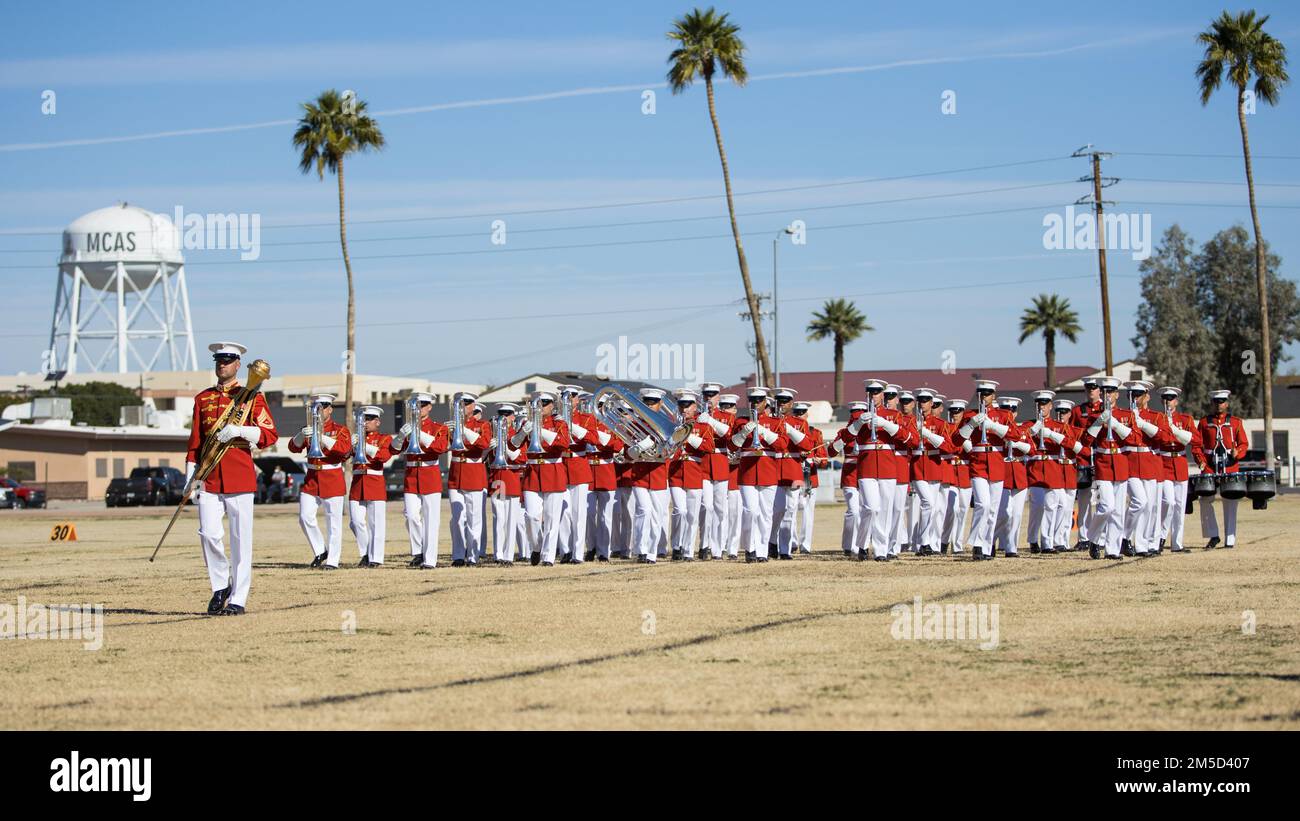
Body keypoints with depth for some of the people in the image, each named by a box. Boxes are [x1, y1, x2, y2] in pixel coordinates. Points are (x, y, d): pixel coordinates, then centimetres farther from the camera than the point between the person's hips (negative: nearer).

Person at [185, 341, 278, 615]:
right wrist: (190, 479, 8)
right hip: (210, 478, 3)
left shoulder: (252, 396, 4)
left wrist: (239, 430, -18)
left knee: (241, 539, -2)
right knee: (209, 534, -7)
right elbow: (195, 441, 15)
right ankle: (220, 586, 14)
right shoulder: (203, 398, 14)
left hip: (240, 477, -3)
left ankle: (238, 599, 3)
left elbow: (270, 435, -3)